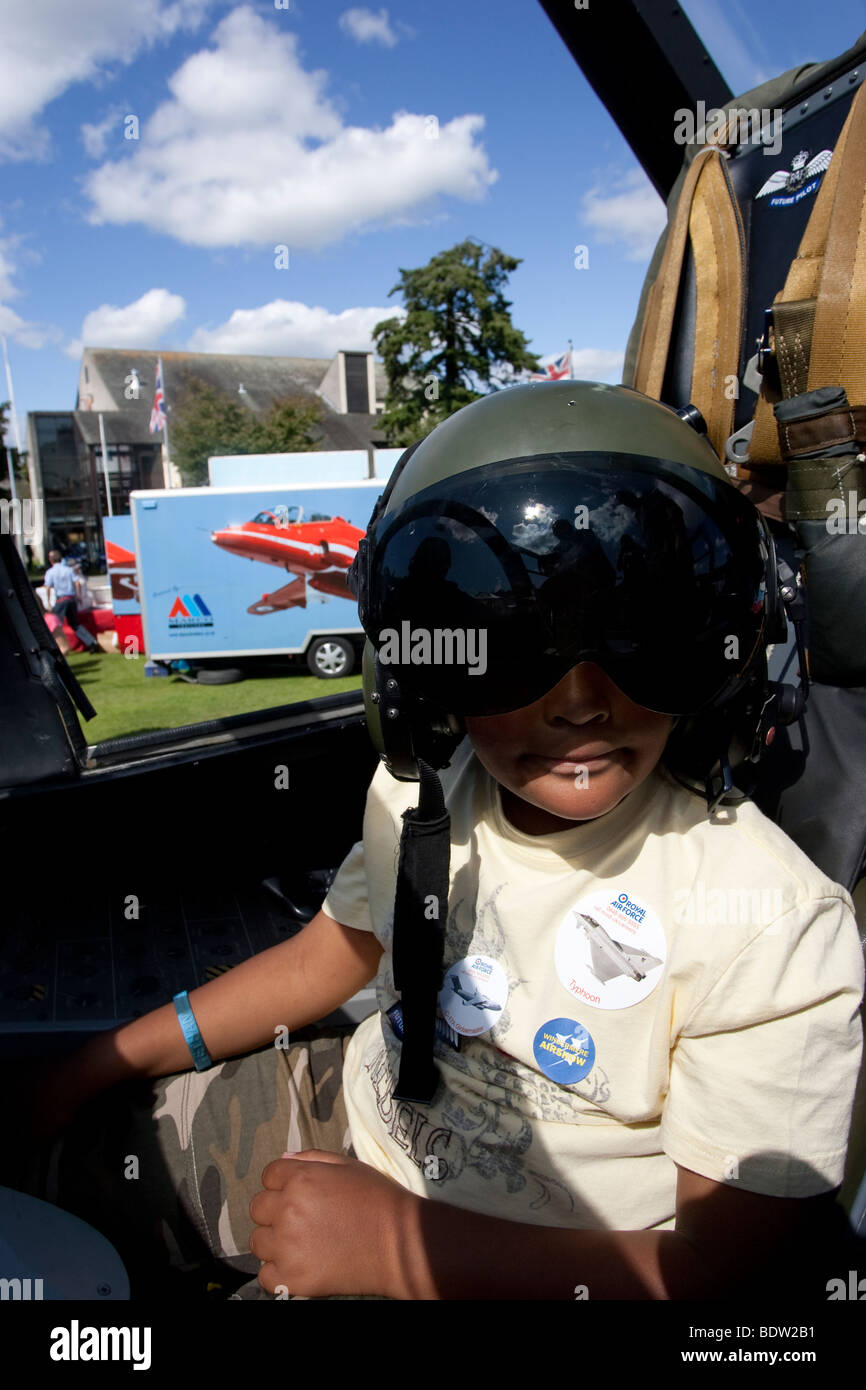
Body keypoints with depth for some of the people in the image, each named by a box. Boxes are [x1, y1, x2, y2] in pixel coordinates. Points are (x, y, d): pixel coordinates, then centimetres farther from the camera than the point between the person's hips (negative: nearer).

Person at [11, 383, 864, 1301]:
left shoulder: (768, 926, -28)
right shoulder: (419, 791, -11)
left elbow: (732, 1254, -21)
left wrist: (400, 1245, -28)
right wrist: (104, 1061, 6)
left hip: (504, 1265, -4)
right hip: (356, 1109, 5)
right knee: (58, 1164, 11)